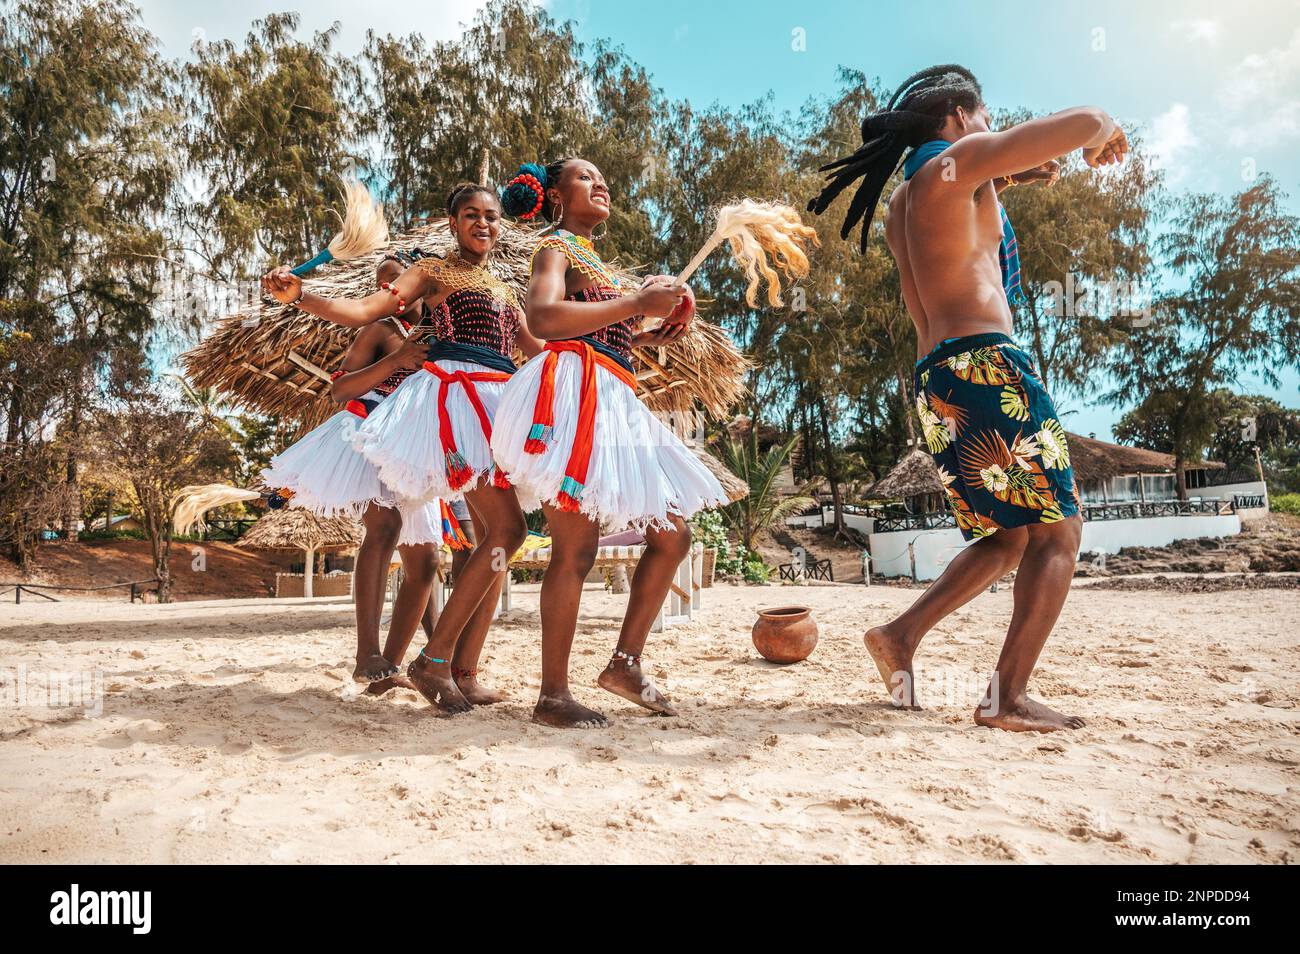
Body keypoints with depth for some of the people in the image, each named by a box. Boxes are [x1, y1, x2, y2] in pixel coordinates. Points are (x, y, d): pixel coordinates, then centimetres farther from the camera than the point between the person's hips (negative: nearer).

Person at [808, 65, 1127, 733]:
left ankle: (901, 635, 10)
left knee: (1010, 536, 17)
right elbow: (1086, 120, -6)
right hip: (986, 361, -9)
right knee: (1057, 529, -3)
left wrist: (1003, 182, 37)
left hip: (935, 379, 9)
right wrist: (1103, 135, 16)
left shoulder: (900, 204, 23)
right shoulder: (957, 162, 0)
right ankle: (1009, 697, -8)